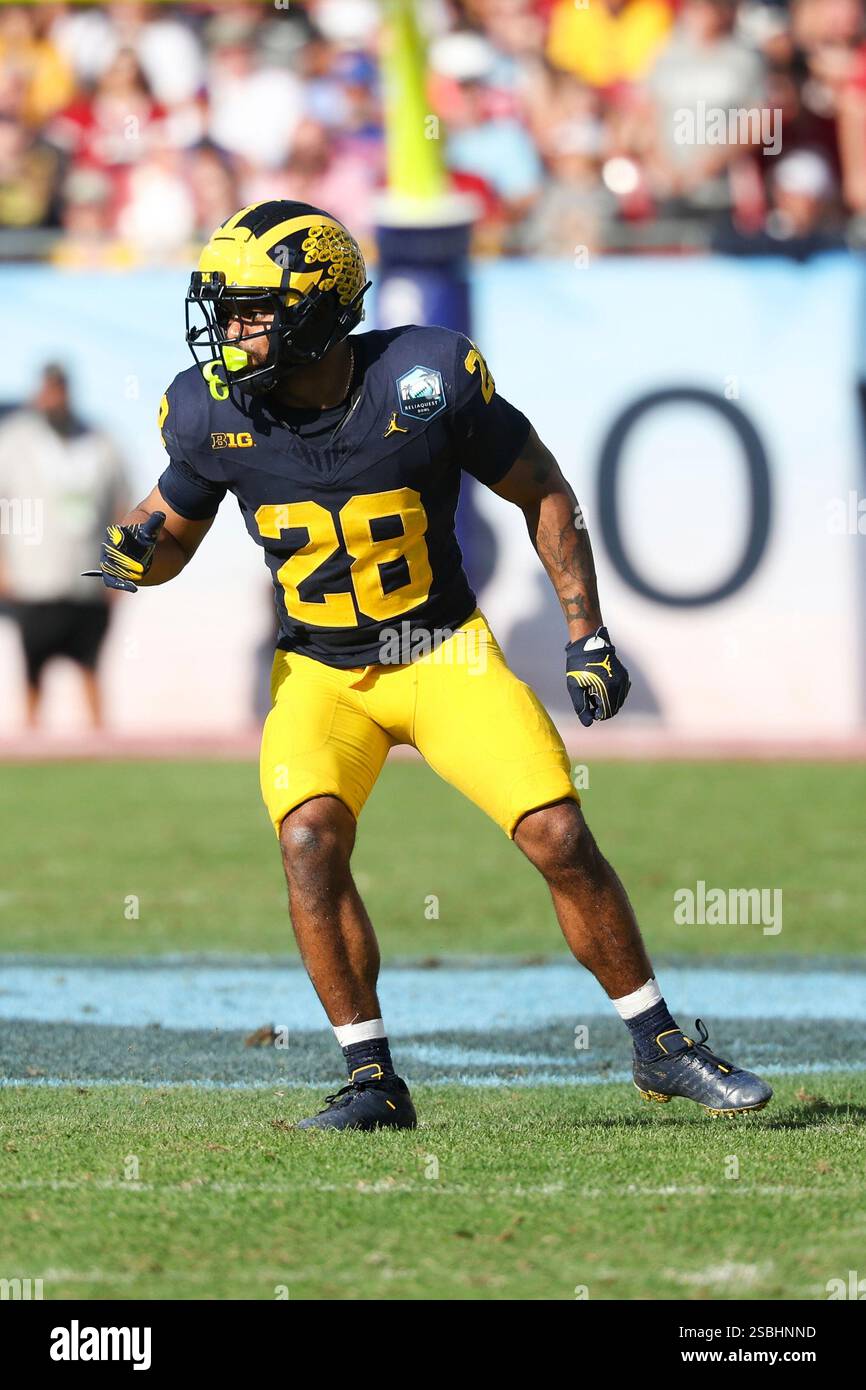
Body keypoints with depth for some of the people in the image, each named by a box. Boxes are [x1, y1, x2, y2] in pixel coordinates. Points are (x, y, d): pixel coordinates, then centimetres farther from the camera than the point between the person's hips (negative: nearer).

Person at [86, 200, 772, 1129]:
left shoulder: (428, 381, -18)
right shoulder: (214, 412, -11)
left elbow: (542, 491, -4)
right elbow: (174, 526, 7)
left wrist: (587, 635, -6)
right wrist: (138, 551, -18)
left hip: (446, 652, -1)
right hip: (319, 671, 1)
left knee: (560, 838, -10)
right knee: (309, 836, -24)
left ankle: (660, 1049, 9)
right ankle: (372, 1081, -13)